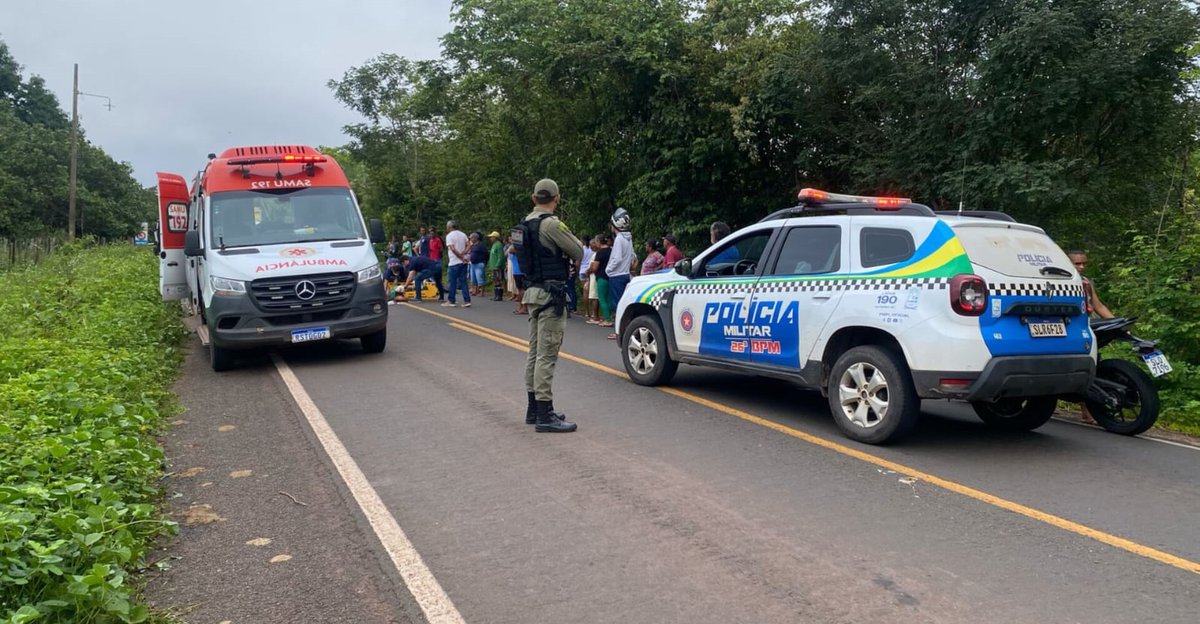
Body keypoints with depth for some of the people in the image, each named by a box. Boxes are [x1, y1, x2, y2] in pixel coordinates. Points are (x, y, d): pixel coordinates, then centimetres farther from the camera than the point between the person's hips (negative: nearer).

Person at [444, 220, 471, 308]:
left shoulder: (449, 236, -8)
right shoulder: (463, 234, 11)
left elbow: (453, 249, -19)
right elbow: (469, 246, 4)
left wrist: (461, 257, -14)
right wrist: (463, 254, -4)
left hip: (455, 262, -6)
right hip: (464, 262, 6)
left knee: (453, 282, 2)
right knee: (463, 281, 6)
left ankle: (451, 301, 8)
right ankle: (467, 301, 1)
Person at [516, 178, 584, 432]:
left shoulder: (527, 223, 12)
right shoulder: (551, 224, -15)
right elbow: (578, 252, -10)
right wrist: (572, 248, 11)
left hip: (533, 291, 10)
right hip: (551, 293, -9)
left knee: (535, 352, 14)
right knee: (547, 355, -8)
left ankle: (534, 409, 22)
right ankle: (545, 416, -6)